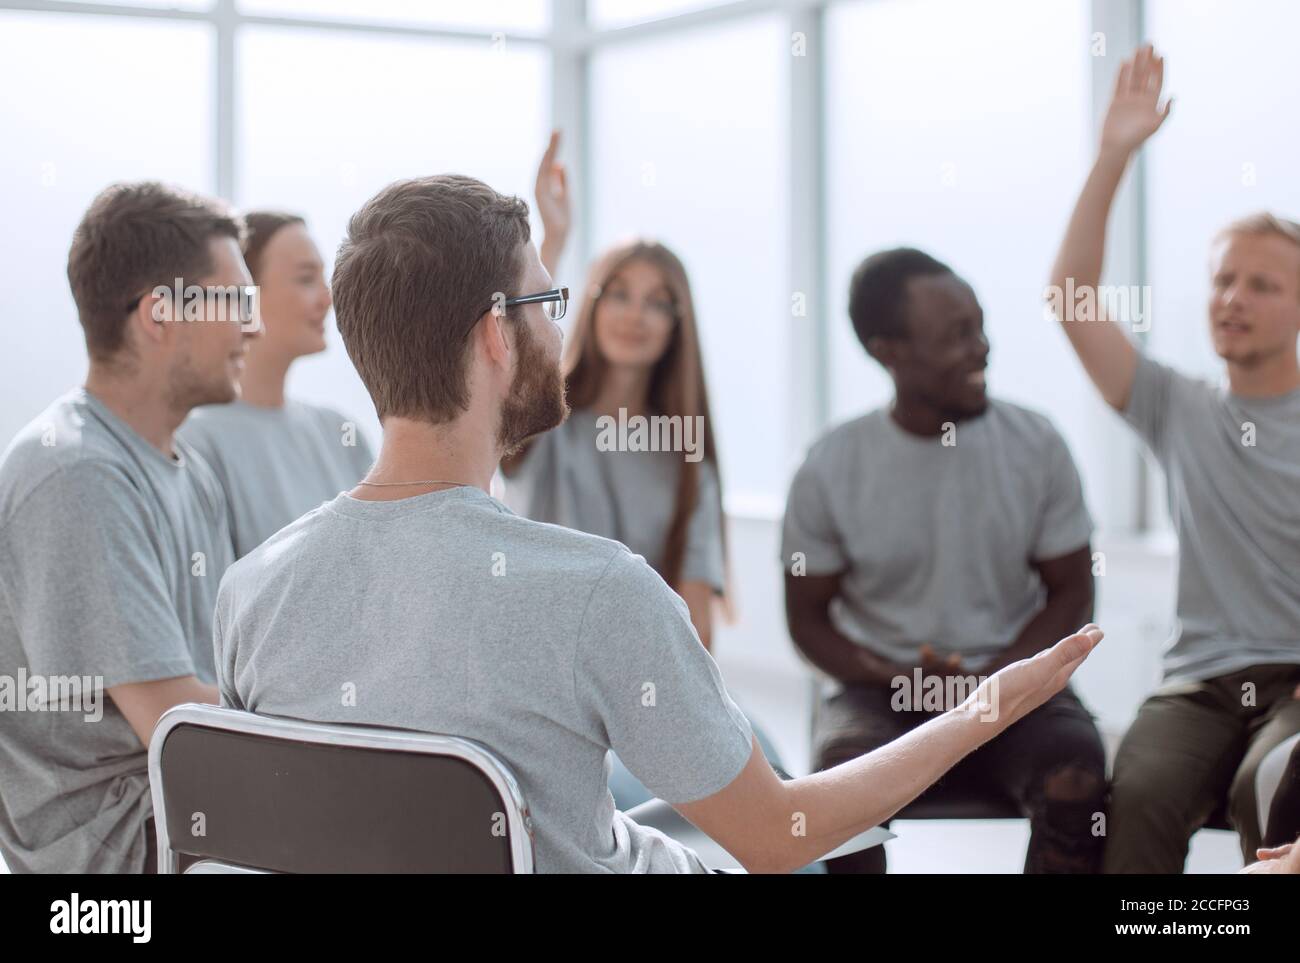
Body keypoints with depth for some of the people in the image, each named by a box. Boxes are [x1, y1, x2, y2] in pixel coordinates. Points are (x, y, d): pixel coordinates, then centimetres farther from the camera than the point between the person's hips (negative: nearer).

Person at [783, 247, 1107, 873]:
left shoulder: (1035, 445, -2)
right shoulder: (831, 469, -4)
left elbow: (1070, 593, 5)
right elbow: (808, 617, 4)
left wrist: (993, 677, -12)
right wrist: (897, 680, -14)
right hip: (878, 687, -1)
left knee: (1077, 778, -31)